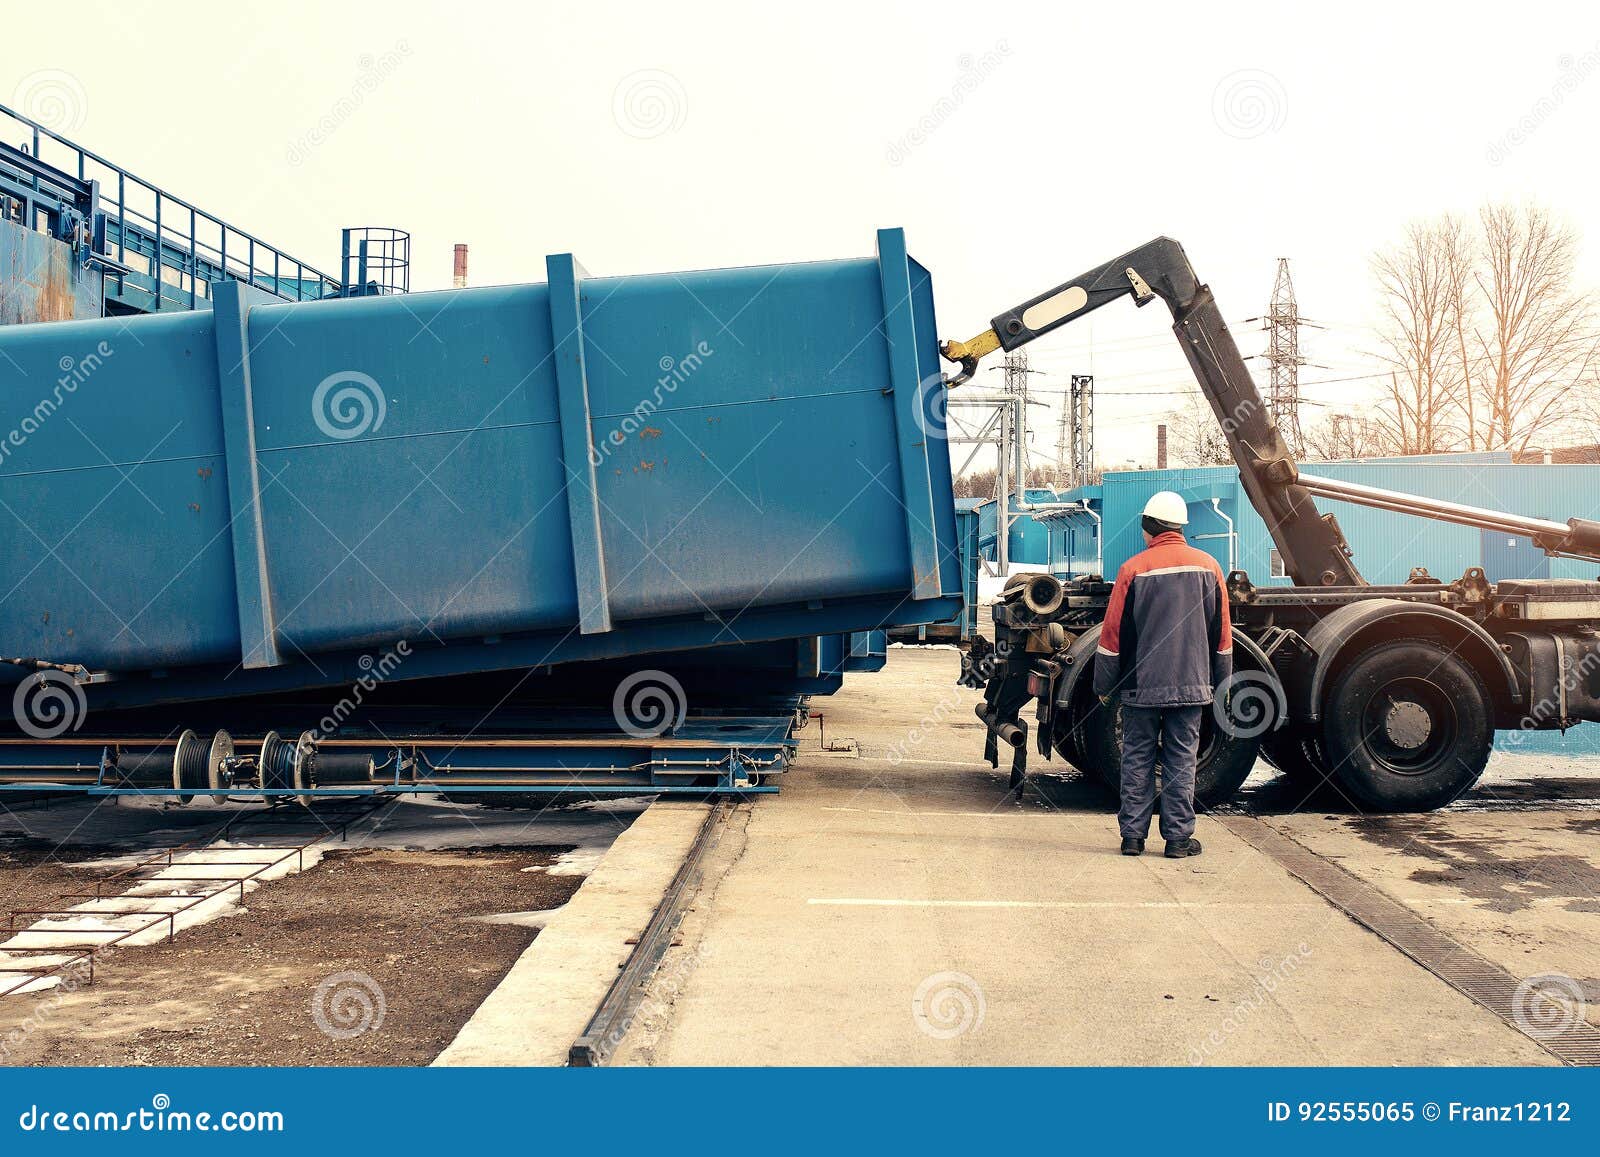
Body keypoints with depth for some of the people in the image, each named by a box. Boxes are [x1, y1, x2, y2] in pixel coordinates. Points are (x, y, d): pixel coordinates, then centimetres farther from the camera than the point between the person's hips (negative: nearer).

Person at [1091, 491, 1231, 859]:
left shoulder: (1134, 569, -6)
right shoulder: (1208, 566, 3)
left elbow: (1112, 634, -3)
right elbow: (1222, 635, 8)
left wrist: (1104, 685, 6)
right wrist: (1221, 683, 17)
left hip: (1140, 686, -1)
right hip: (1191, 686, 2)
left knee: (1137, 759, 7)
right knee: (1181, 760, 6)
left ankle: (1133, 835, 8)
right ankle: (1179, 838, 7)